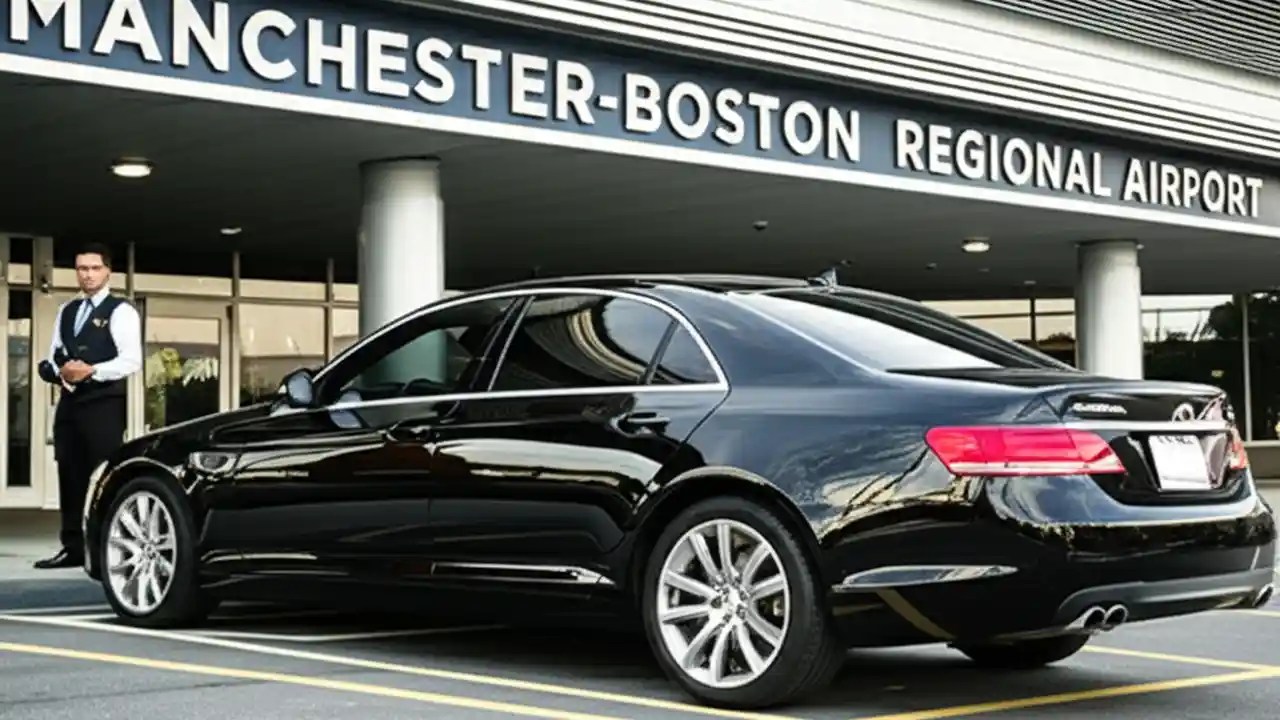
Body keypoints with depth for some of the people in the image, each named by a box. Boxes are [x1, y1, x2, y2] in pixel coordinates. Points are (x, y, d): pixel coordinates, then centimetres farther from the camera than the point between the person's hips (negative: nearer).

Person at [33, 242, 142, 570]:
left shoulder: (120, 311, -2)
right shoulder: (67, 311, 19)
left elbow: (131, 360, -13)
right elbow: (52, 358, 16)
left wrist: (91, 370, -21)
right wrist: (60, 372, -7)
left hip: (104, 403, -7)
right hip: (69, 402, 7)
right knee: (71, 477, 7)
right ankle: (74, 548, 13)